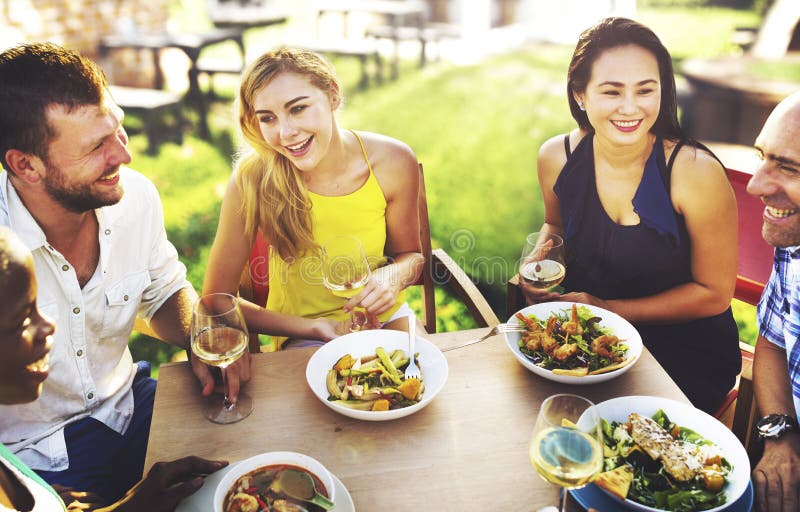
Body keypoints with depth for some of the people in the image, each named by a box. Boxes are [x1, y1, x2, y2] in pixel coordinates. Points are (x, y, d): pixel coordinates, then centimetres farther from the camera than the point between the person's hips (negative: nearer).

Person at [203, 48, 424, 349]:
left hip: (383, 316, 3)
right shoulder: (253, 180, -21)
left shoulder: (394, 162, -14)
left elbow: (410, 254, 3)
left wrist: (395, 275, -21)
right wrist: (317, 327, -21)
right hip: (301, 334, -2)